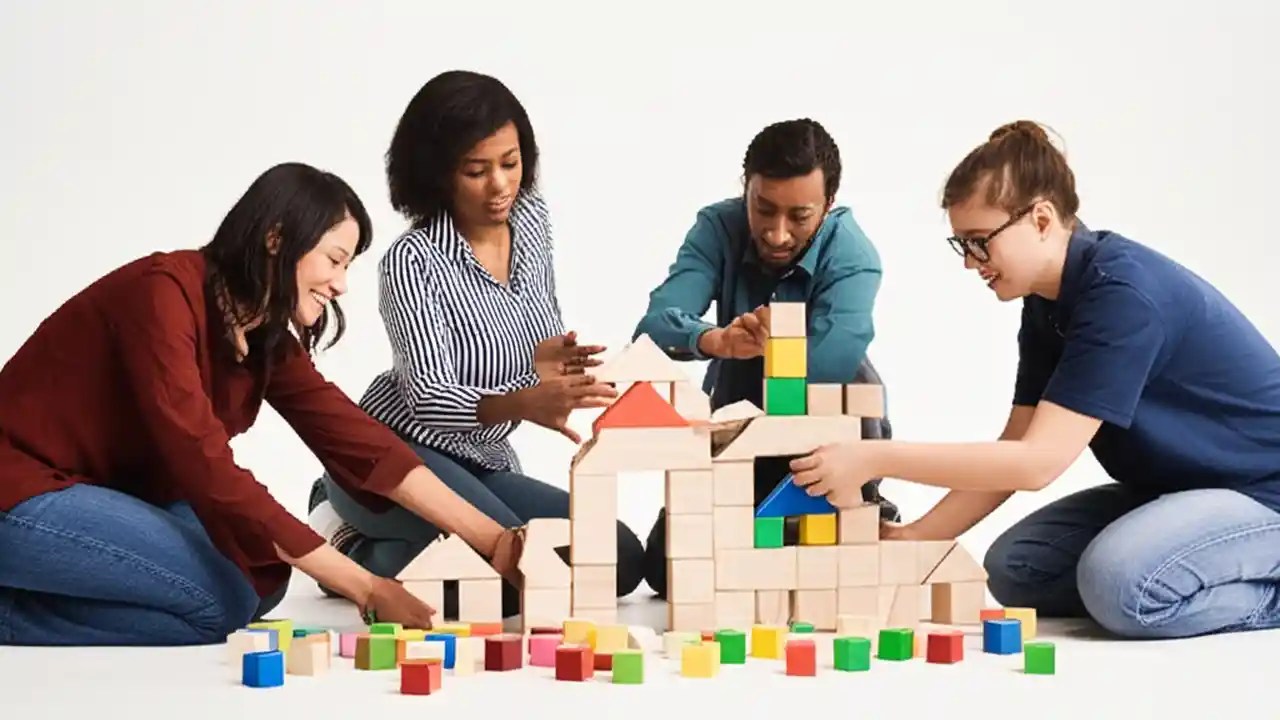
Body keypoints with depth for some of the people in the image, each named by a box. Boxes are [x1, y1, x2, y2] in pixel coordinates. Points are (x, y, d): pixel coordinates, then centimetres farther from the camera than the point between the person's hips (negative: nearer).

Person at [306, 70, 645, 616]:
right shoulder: (413, 262, -20)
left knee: (622, 560, -5)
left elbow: (546, 327, 16)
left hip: (484, 466, 8)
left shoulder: (531, 218, 0)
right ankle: (356, 554, -2)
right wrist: (522, 404, -48)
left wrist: (546, 360, -9)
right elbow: (428, 399, -29)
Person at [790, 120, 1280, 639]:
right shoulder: (1047, 305, 2)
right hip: (1175, 485, 9)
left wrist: (874, 458, -32)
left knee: (1120, 580, -34)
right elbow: (1015, 448, 5)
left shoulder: (1122, 292, -28)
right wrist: (916, 537, -6)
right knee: (1013, 567, -5)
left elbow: (1037, 461, -32)